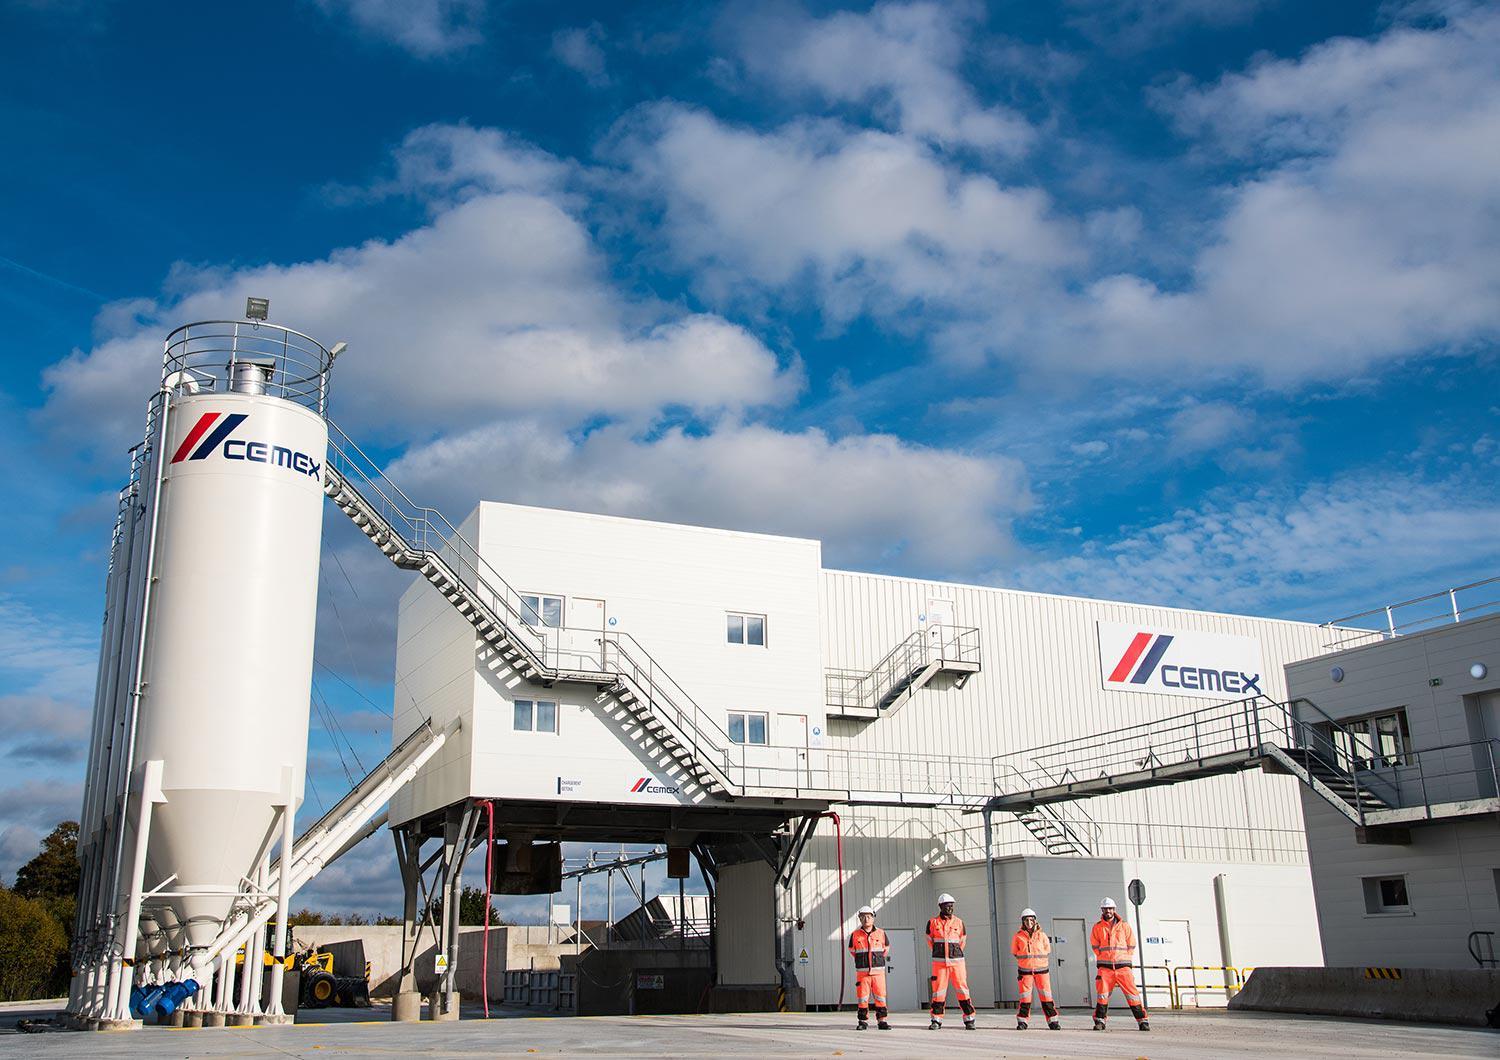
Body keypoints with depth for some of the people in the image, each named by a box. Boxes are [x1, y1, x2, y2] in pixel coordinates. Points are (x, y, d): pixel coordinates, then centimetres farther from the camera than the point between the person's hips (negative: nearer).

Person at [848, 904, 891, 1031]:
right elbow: (852, 950, 16)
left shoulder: (881, 934, 3)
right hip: (862, 972, 0)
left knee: (880, 997, -1)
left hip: (878, 971, 1)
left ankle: (882, 1021, 7)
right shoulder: (855, 935, 1)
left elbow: (886, 949, 19)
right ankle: (863, 1022, 9)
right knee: (862, 998, -1)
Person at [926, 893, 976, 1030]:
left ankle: (969, 1020, 2)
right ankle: (936, 1020, 9)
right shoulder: (932, 923, 3)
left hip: (957, 961, 0)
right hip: (939, 962, 0)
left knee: (962, 989, -3)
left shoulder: (959, 923, 6)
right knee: (938, 990, 0)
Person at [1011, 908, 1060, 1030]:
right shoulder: (1018, 936, 0)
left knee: (1046, 996, 0)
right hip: (1025, 970, 0)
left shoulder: (1042, 935, 2)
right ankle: (1022, 1022, 9)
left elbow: (1047, 951, 14)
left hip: (1041, 969, 1)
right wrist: (1026, 959, 7)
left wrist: (1038, 959, 4)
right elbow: (1014, 952, 13)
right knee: (1025, 997, -1)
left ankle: (1052, 1021, 7)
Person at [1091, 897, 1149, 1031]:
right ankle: (1100, 1021, 2)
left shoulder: (1124, 927, 8)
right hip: (1105, 967, 1)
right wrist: (1106, 959, 4)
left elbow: (1131, 946, 9)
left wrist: (1122, 959, 2)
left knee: (1132, 992, -6)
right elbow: (1095, 947, 11)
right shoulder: (1097, 928, 9)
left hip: (1123, 966, 0)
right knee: (1102, 993, -7)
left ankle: (1143, 1021, -1)